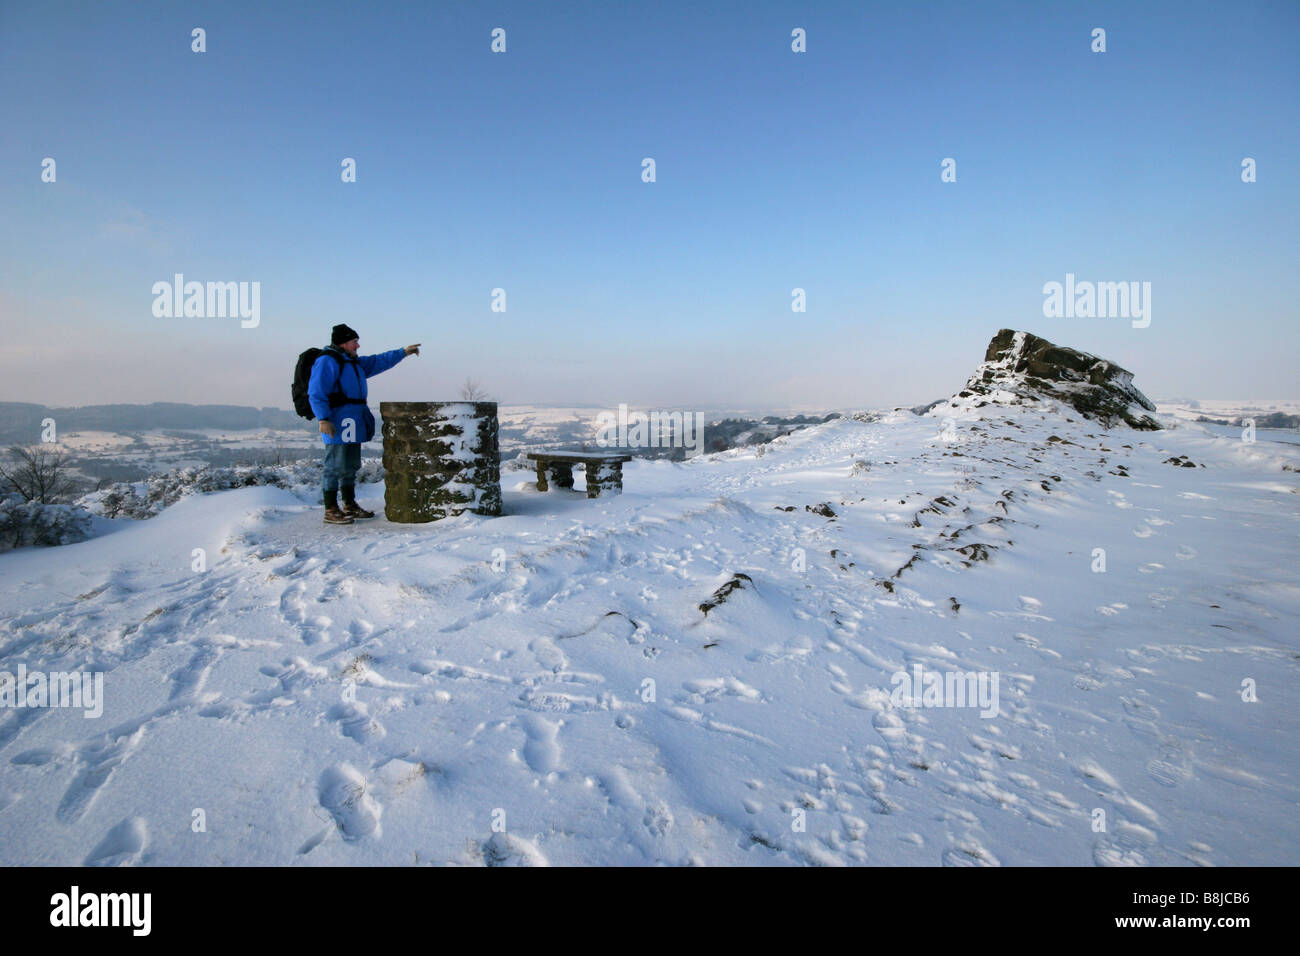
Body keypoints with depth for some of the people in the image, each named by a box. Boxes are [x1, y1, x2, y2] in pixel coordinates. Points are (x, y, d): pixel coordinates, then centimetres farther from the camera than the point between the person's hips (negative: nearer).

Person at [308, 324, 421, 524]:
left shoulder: (354, 363, 19)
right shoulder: (327, 362, -10)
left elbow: (379, 361, 28)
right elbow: (316, 393, -16)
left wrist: (403, 352, 27)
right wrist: (323, 419, -21)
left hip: (353, 424, 10)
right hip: (337, 424, -10)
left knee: (351, 466, 15)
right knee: (335, 467, -7)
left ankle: (350, 506, 25)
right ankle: (331, 511, -1)